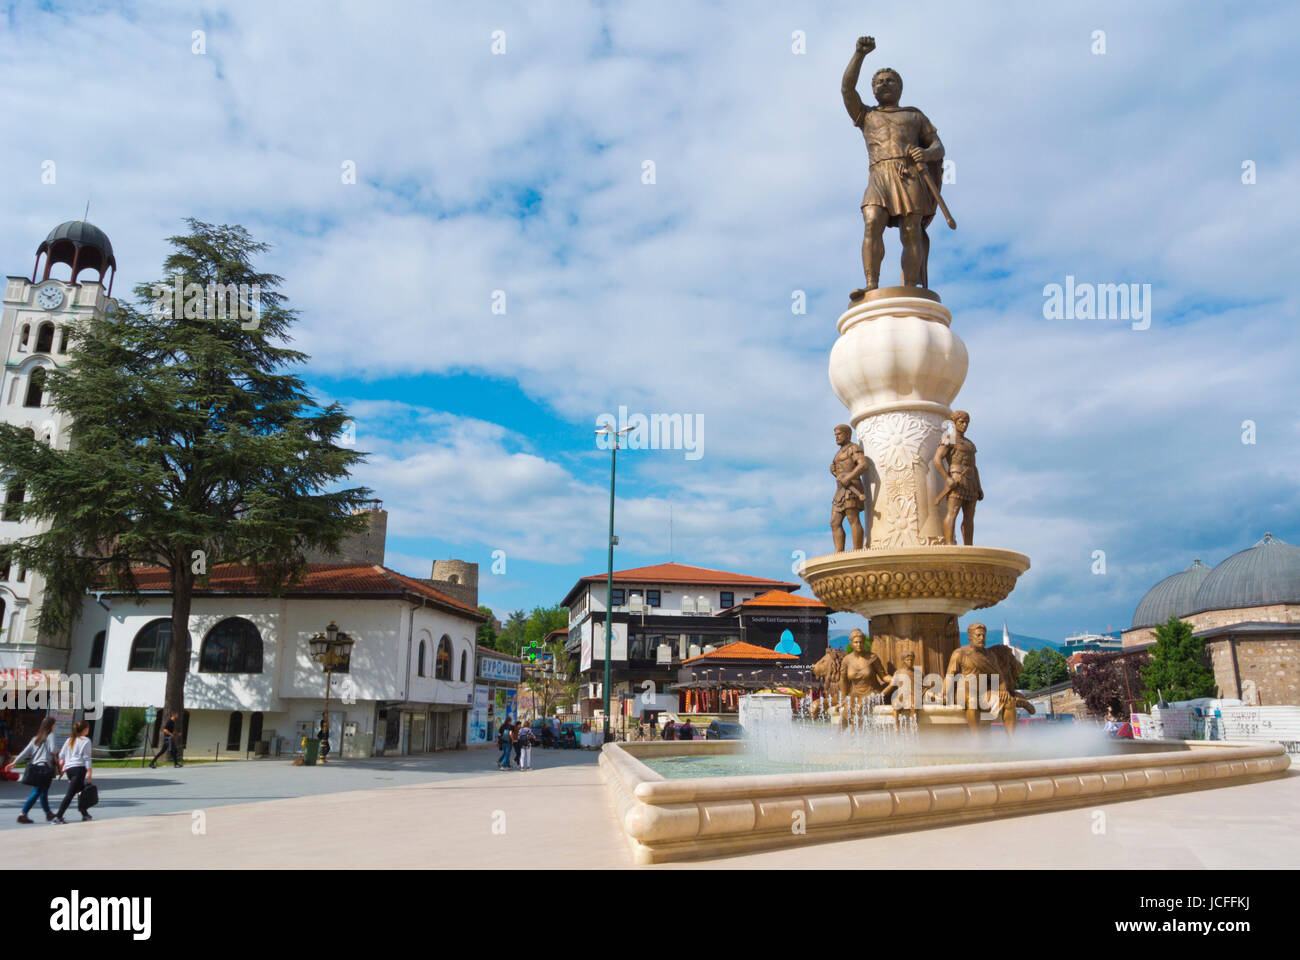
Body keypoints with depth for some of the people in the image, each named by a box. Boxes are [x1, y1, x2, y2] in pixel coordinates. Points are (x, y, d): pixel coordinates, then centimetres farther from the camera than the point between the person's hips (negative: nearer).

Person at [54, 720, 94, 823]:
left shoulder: (69, 740, 15)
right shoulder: (86, 740, -4)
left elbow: (61, 755, 15)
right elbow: (86, 757, -7)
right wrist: (89, 772, -6)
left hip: (69, 768, 8)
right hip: (79, 768, -8)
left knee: (81, 790, 18)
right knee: (70, 793, -9)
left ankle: (84, 814, 22)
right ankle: (58, 817, -16)